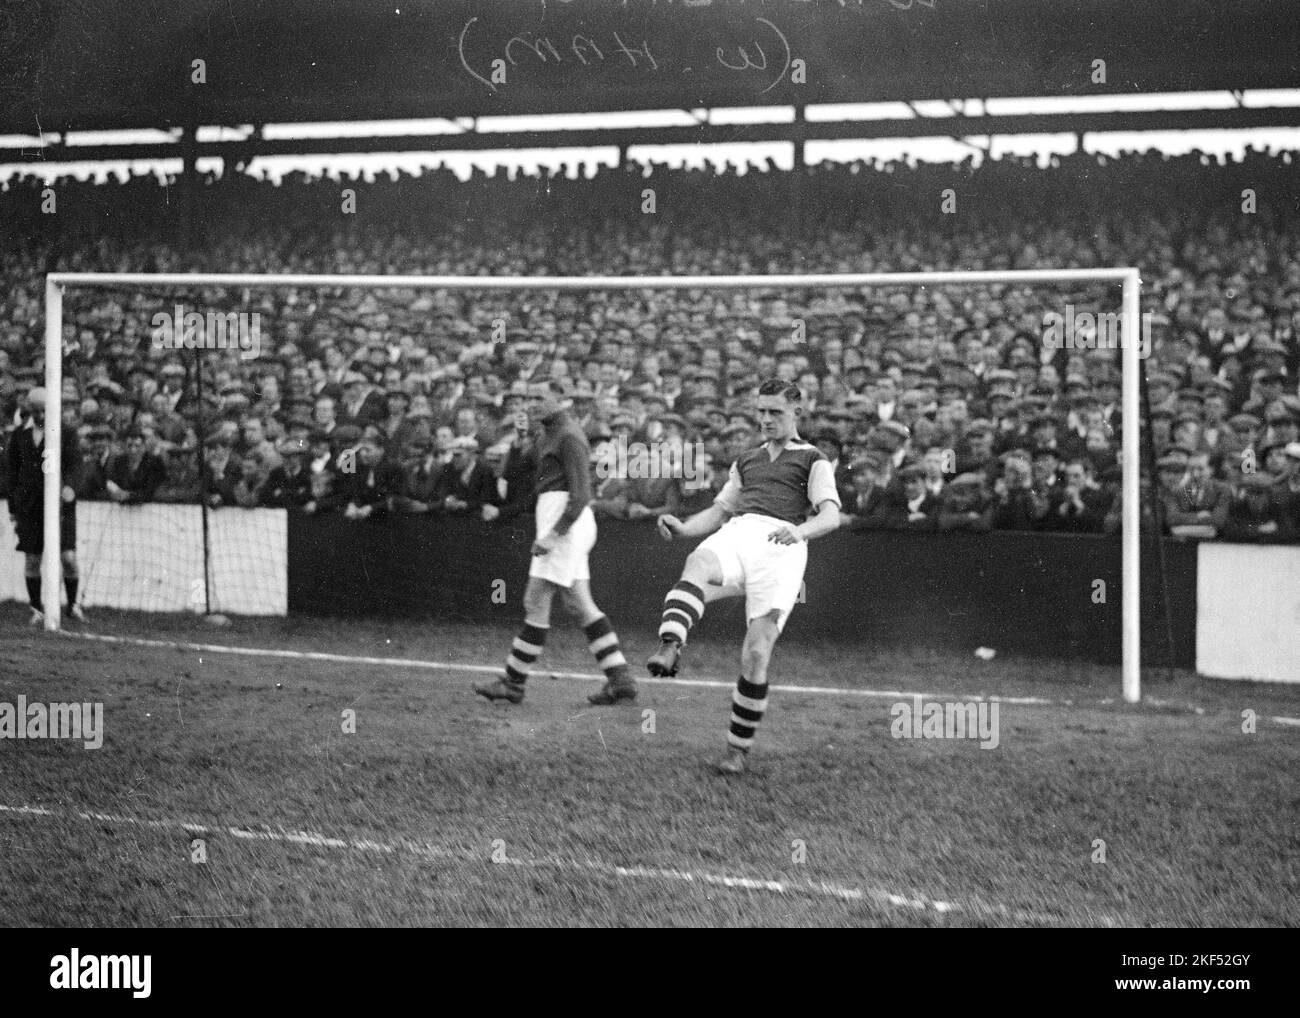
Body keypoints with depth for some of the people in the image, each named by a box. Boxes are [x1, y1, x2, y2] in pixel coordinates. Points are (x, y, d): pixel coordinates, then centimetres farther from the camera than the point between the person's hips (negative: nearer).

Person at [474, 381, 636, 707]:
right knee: (580, 604, 10)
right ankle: (620, 679, 11)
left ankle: (513, 682, 0)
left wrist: (554, 534, -24)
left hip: (566, 523, -10)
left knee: (535, 603, -6)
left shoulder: (568, 436, -13)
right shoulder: (549, 435, 18)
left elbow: (580, 495, -19)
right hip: (559, 524, 10)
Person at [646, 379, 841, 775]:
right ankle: (669, 649, -60)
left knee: (756, 654, -16)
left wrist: (800, 529, -22)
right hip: (738, 534, 3)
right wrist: (683, 528, 10)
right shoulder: (746, 461, 35)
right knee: (698, 565, -36)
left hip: (782, 548, -3)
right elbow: (719, 511, 32)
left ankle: (738, 749, -2)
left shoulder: (812, 460, 18)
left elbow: (831, 515, 1)